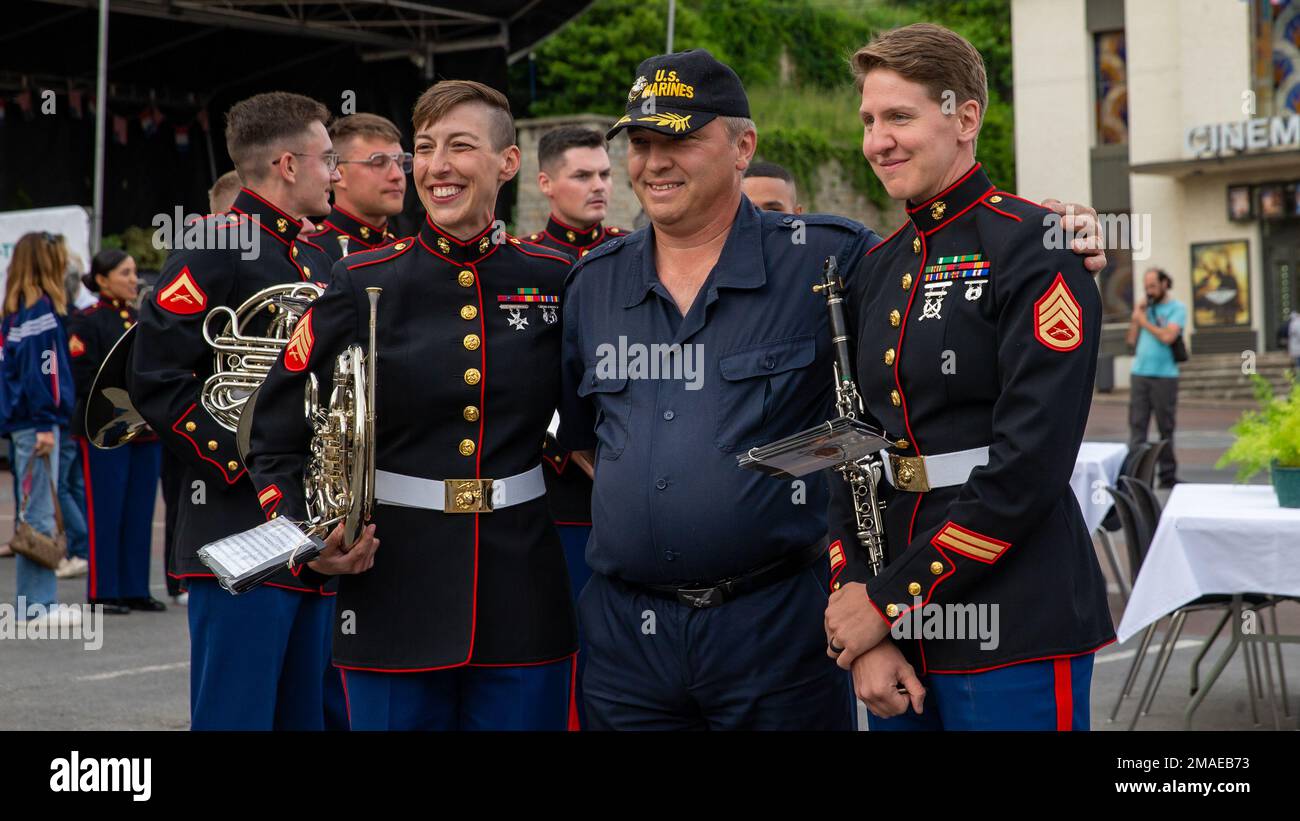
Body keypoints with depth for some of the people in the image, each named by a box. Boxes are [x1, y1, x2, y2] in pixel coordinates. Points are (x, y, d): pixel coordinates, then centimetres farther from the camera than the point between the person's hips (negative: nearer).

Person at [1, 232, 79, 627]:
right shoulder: (41, 308, -13)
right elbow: (39, 369, -18)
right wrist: (45, 424, -18)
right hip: (36, 421, -9)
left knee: (34, 510, 12)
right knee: (40, 512, -5)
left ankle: (37, 600, 17)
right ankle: (38, 605, -2)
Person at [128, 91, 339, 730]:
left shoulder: (318, 262, 19)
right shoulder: (214, 250, -9)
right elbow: (154, 379, -15)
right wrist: (242, 461, -17)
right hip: (242, 529, -8)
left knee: (306, 713, 11)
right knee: (236, 715, -5)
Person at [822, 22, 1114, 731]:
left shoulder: (1035, 248, -10)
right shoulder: (873, 271, 11)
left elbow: (1029, 462, -18)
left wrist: (890, 597, -15)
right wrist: (860, 632, -3)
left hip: (1017, 638, -6)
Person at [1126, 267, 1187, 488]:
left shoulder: (1177, 308, 0)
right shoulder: (1146, 307, 14)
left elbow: (1168, 337, -15)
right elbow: (1132, 340, 14)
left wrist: (1144, 321, -4)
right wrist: (1135, 317, 3)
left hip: (1164, 375, -4)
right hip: (1139, 373, 4)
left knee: (1166, 427, 3)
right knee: (1137, 425, -2)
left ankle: (1167, 475, 9)